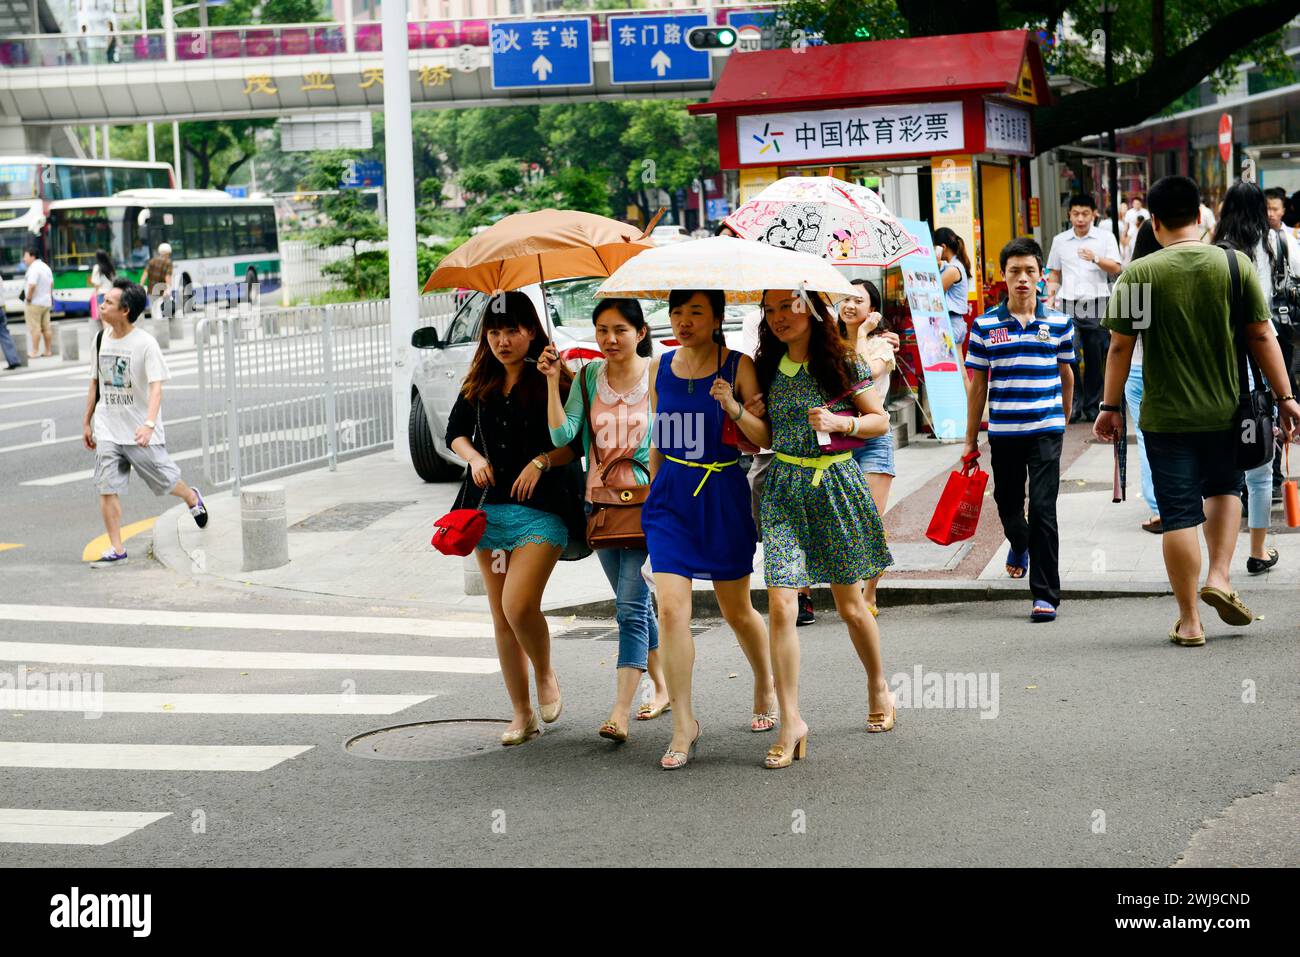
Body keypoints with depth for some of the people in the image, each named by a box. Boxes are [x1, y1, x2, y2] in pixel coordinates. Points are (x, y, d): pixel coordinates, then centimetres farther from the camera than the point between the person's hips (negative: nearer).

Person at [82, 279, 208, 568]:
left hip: (140, 432, -4)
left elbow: (156, 387, -20)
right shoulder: (101, 338, 4)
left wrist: (149, 424, -34)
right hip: (107, 430, 4)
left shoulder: (145, 343, -14)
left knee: (165, 481, 9)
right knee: (107, 488, -4)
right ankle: (116, 550, 0)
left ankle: (192, 497, 43)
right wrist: (87, 422, 16)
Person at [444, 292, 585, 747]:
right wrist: (475, 458, 1)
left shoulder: (552, 380, -5)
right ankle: (522, 714, 17)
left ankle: (546, 675, 11)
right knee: (501, 617, 7)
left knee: (519, 606, -19)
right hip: (488, 509, 5)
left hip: (540, 509, -5)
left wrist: (542, 461, -16)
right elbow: (455, 431, 20)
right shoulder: (478, 385, 9)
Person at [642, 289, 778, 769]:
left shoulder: (739, 367, -5)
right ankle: (683, 724, -5)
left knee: (736, 610, 11)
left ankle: (766, 689, 39)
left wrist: (735, 409, -23)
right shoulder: (659, 368, 6)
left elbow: (765, 438, -7)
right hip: (671, 496, 2)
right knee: (671, 607, -12)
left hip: (723, 496, -2)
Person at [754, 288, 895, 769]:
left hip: (836, 484, -2)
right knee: (780, 606, -11)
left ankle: (878, 688, 35)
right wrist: (735, 409, -6)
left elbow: (881, 421, 2)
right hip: (785, 490, 2)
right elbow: (763, 434, 13)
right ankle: (790, 721, -7)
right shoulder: (768, 368, 7)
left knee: (850, 604, 9)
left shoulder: (844, 363, -2)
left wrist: (839, 422, -15)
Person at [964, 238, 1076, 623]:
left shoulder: (1059, 323, 1)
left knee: (1042, 509, -10)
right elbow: (978, 385, 4)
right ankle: (1019, 545, 50)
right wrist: (970, 440, 6)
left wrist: (1063, 418, 25)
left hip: (1046, 430, -1)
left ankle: (1046, 595, -6)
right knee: (1008, 506, 15)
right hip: (1003, 432, 1)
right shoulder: (985, 325, 0)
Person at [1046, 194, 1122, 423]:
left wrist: (1096, 259, -21)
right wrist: (1050, 297, 5)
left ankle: (1092, 405, 13)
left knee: (1095, 359, 4)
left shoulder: (1105, 238, 5)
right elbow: (1054, 274, 19)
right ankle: (1074, 402, -7)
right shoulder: (1060, 241, 12)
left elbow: (1116, 268, -4)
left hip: (1096, 303, -1)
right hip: (1068, 303, 1)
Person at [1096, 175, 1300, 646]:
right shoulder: (1235, 264, -4)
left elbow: (1120, 347, -6)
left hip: (1165, 416, -2)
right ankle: (1220, 576, 10)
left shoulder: (1138, 274, -8)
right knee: (1224, 487, 26)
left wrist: (1111, 406, 5)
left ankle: (1189, 620, 8)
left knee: (1178, 514, 4)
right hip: (1224, 412, 2)